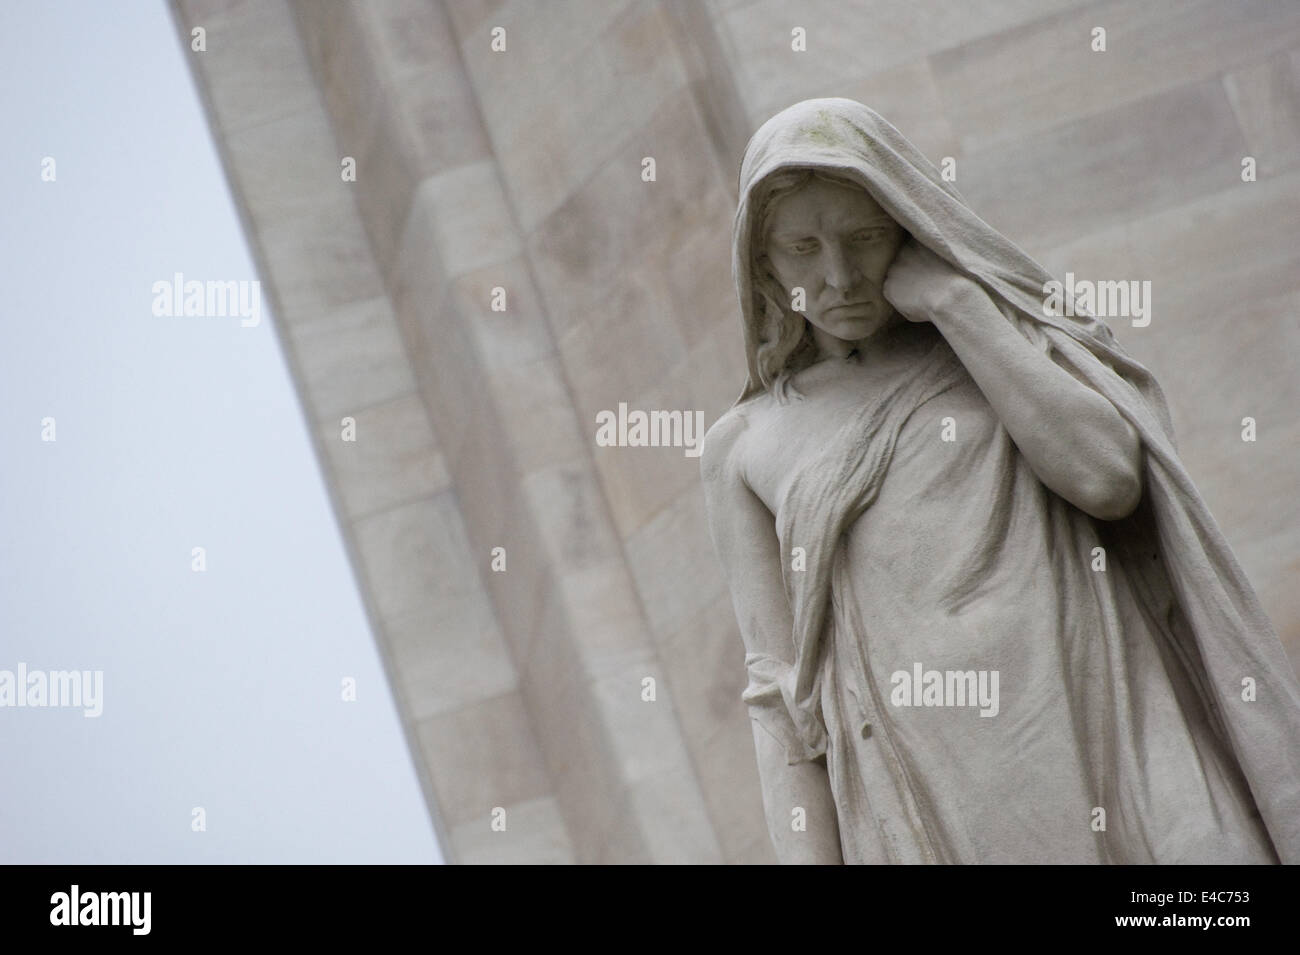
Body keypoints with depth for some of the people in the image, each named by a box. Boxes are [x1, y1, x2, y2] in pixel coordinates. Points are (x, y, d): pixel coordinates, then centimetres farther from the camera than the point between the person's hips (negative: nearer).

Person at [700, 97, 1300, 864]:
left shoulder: (1005, 337, 15)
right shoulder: (745, 447, 14)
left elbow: (1107, 476, -5)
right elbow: (778, 689, 9)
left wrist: (957, 301, -1)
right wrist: (809, 858, -1)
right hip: (928, 803, 0)